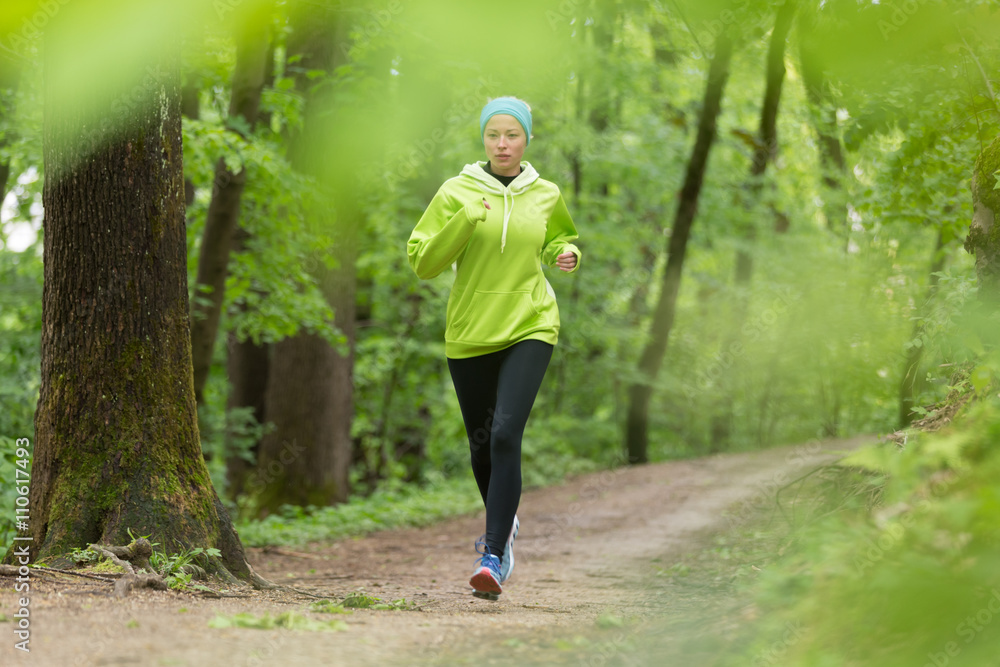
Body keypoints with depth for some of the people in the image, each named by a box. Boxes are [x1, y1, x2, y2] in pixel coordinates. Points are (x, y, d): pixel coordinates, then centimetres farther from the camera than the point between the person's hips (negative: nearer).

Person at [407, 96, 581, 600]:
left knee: (506, 434, -20)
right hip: (470, 332, 1)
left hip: (529, 327, -1)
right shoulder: (456, 192, -2)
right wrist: (464, 222, -19)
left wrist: (566, 254, 2)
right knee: (481, 444, 12)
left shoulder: (546, 196, 5)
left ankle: (493, 555, -20)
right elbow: (422, 261, -6)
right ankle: (503, 521, 43)